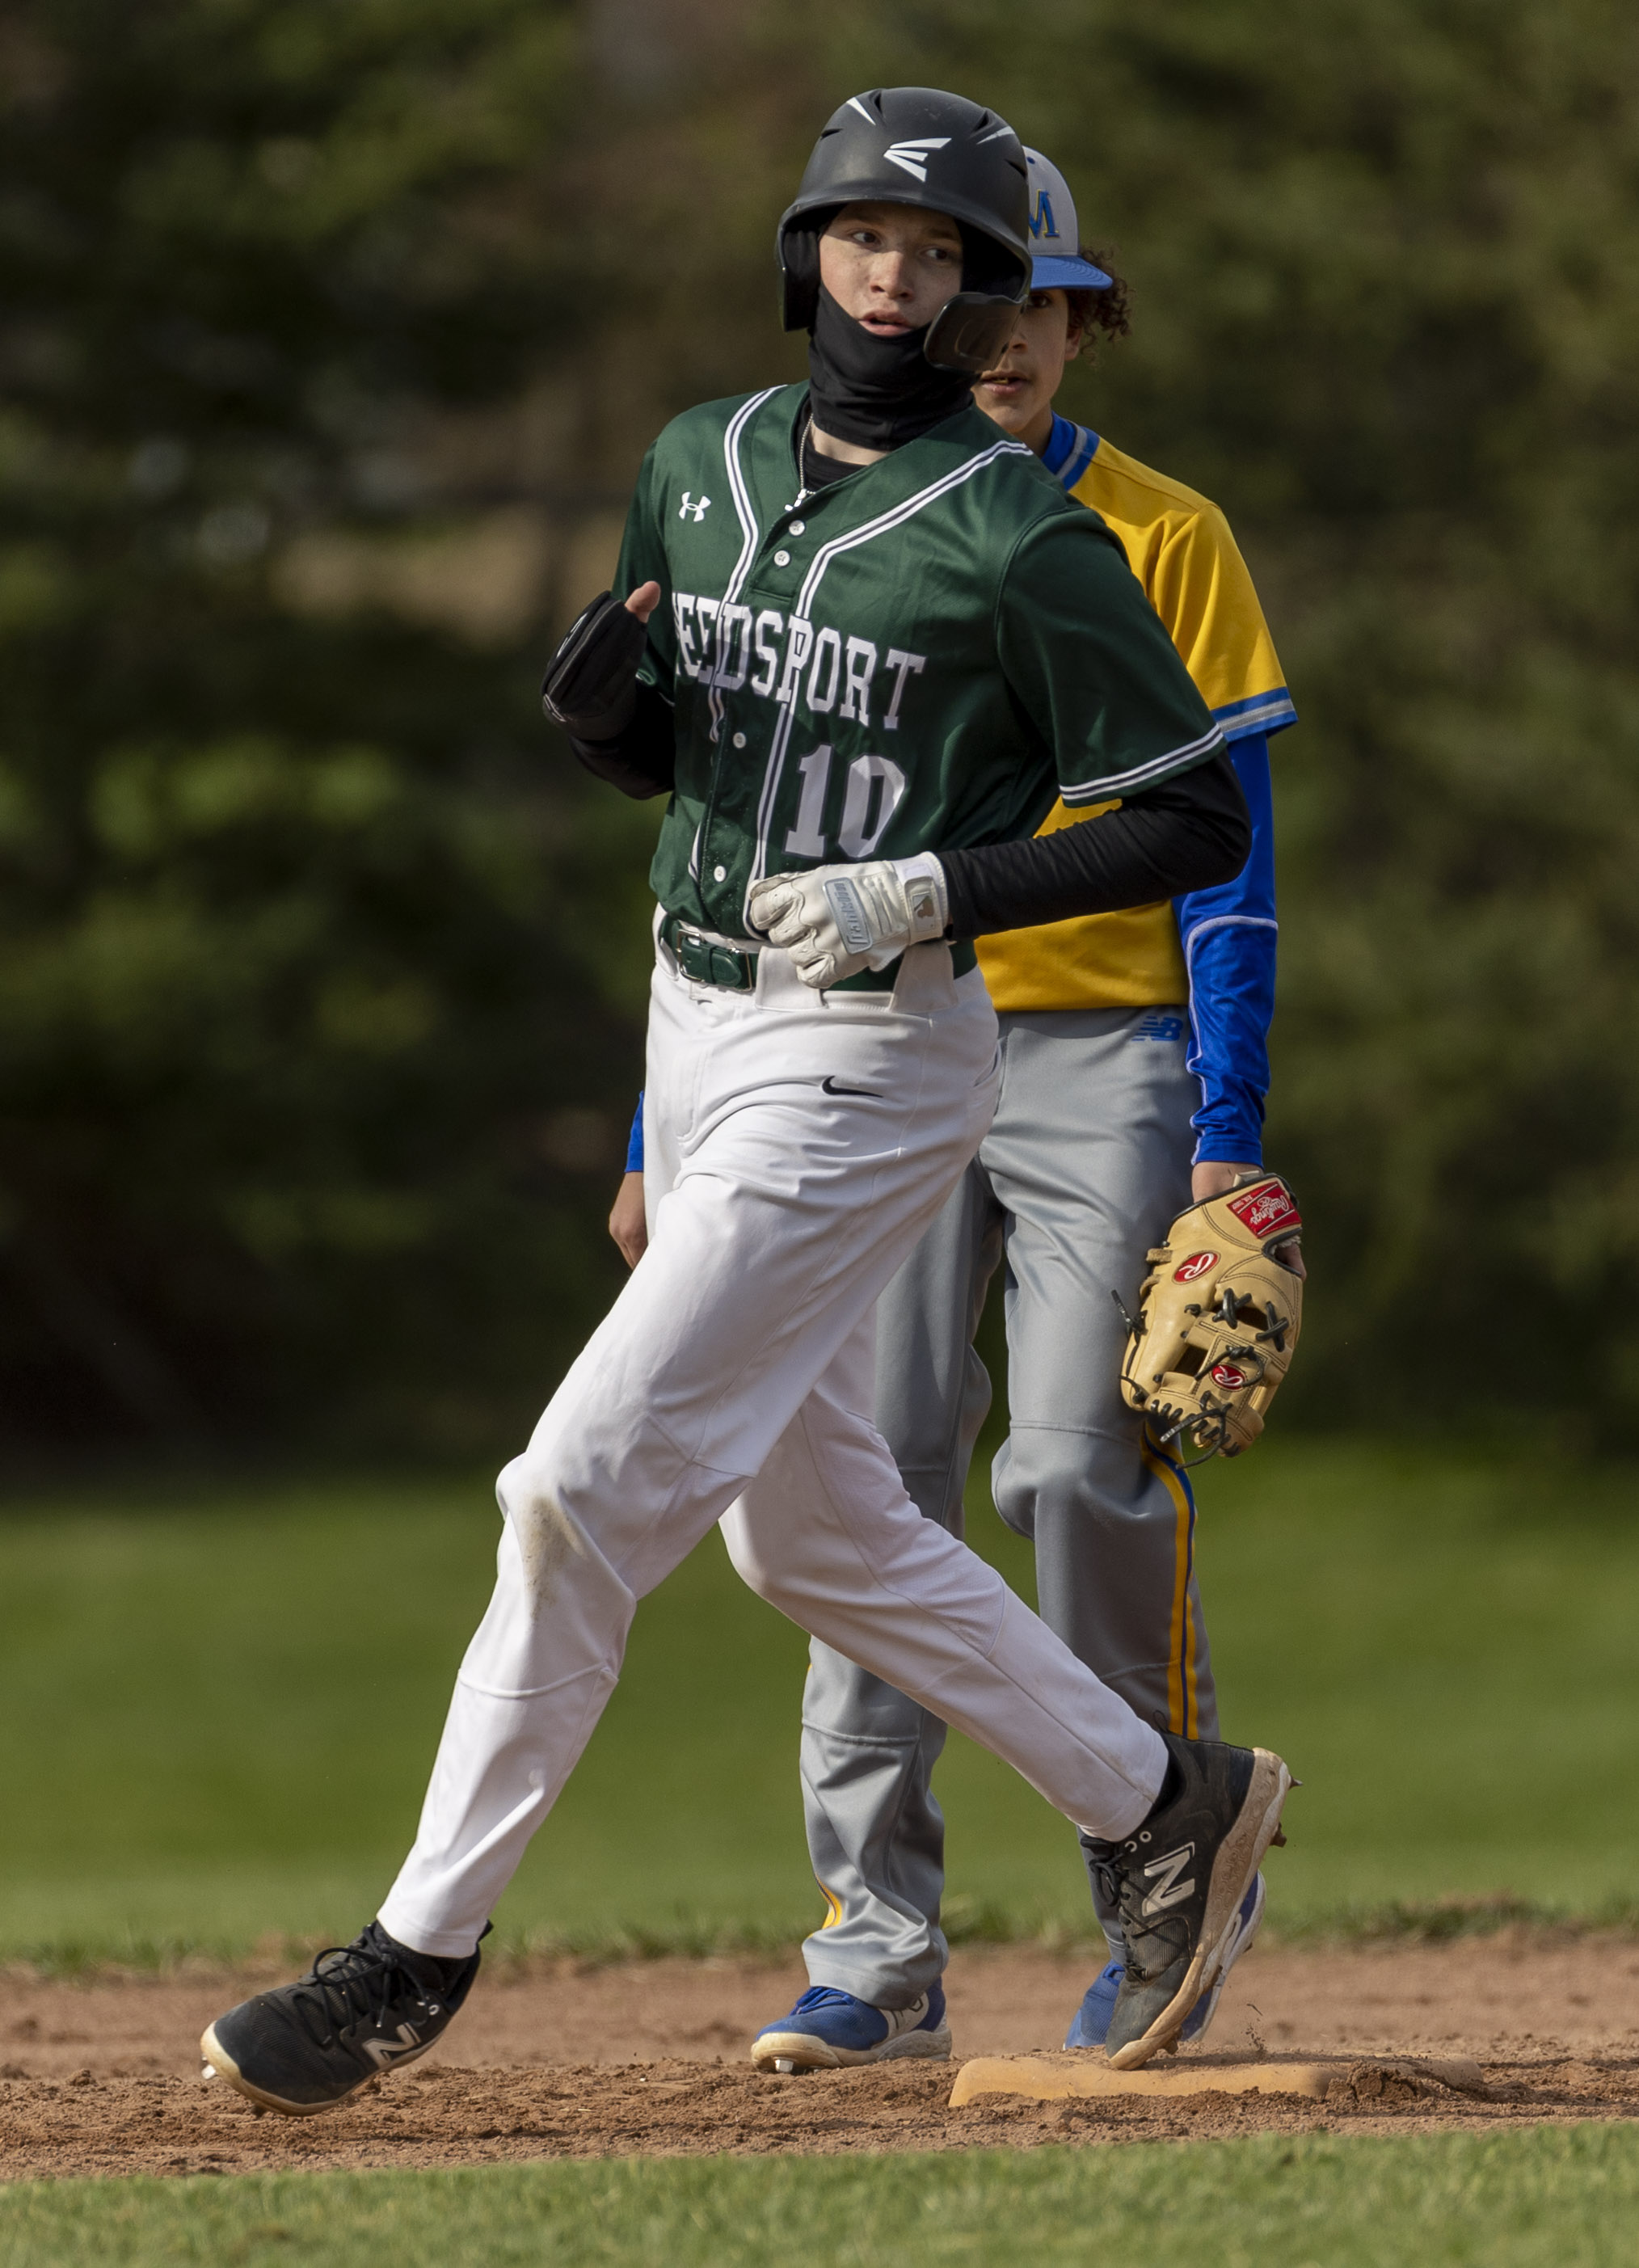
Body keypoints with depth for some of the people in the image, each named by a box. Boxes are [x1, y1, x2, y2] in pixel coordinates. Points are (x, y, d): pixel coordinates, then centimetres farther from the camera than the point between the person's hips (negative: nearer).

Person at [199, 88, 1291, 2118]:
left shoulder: (1024, 542, -12)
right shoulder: (698, 467, 8)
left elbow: (1199, 818, -11)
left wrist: (930, 897, -19)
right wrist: (598, 694, -6)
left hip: (870, 1059, -8)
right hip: (697, 1032, 8)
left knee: (589, 1481, -13)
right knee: (805, 1531, 14)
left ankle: (424, 1947, -5)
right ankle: (1164, 1803, 28)